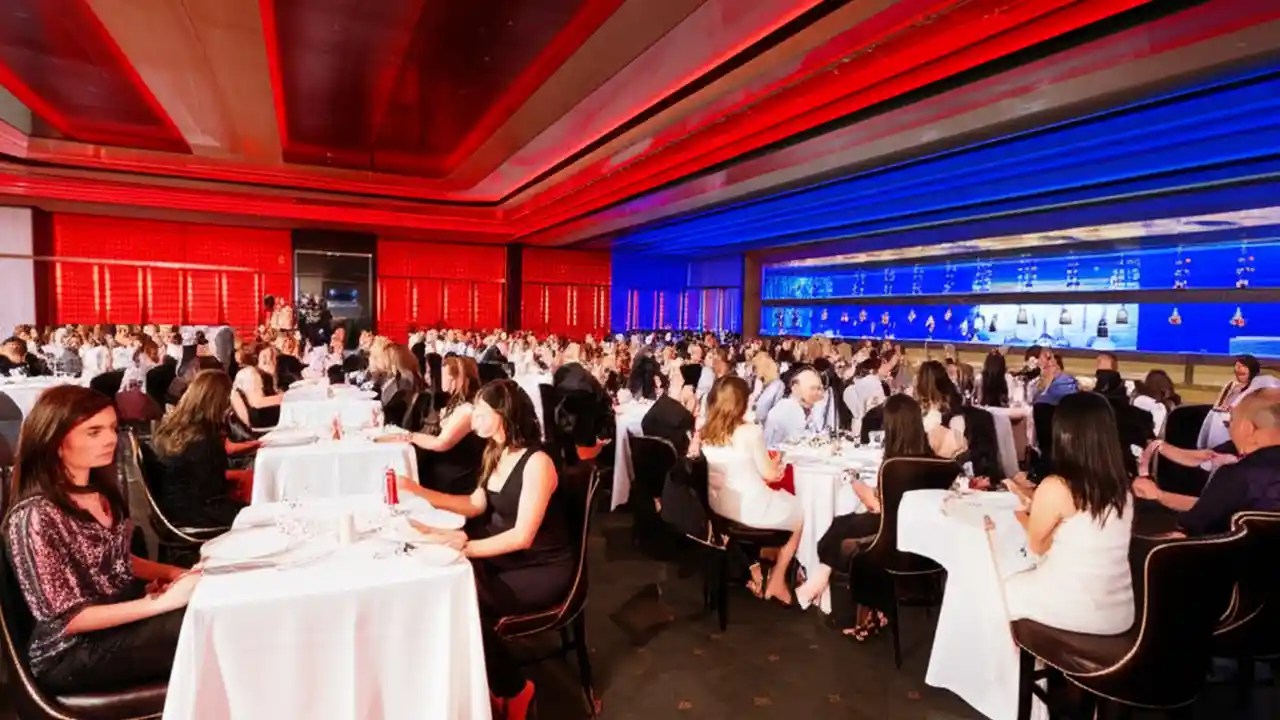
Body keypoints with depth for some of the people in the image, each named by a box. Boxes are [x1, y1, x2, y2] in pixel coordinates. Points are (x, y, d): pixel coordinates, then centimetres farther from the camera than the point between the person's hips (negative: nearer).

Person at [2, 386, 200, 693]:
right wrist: (162, 602, -25)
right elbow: (66, 617, -19)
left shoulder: (100, 492, 3)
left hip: (126, 607, 7)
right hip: (70, 652, -7)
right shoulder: (35, 517, -20)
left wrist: (173, 572, -2)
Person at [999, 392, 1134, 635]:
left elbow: (1037, 545, -4)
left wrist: (1020, 511, 13)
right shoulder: (1121, 486, -2)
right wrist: (1033, 498, 15)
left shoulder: (1056, 487, -20)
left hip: (1073, 610, -6)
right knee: (1020, 580, 28)